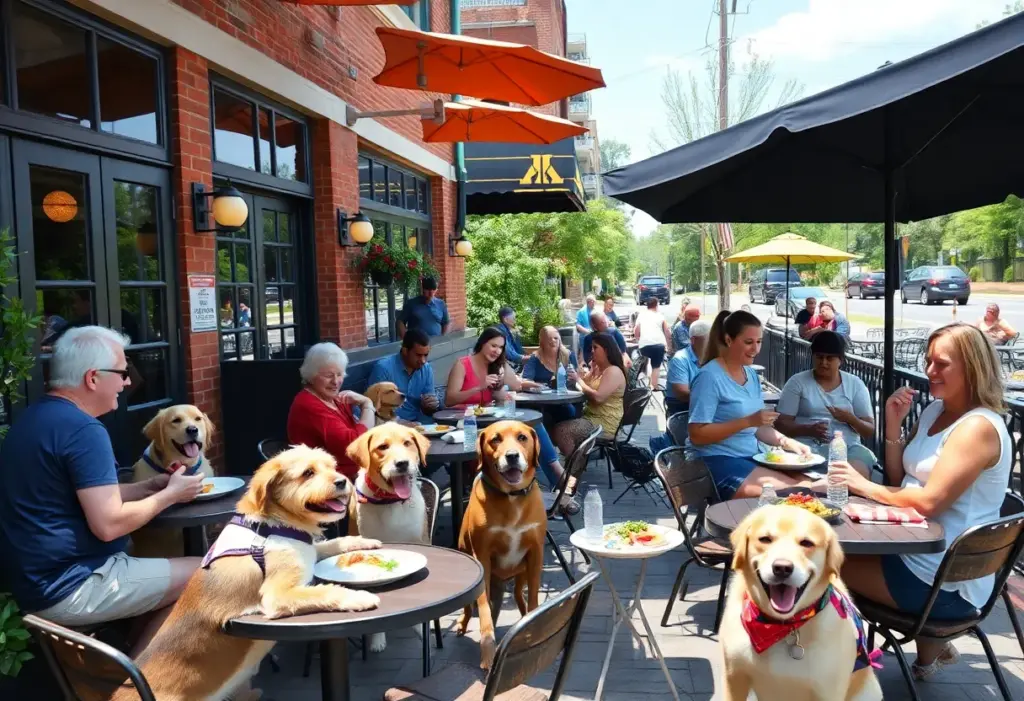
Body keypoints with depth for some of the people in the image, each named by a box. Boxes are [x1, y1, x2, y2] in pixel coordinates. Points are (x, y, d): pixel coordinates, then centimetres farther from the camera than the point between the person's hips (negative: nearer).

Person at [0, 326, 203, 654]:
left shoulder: (36, 416, 10)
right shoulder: (82, 429, -21)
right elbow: (108, 524, -24)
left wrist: (151, 486, 8)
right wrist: (170, 495, -8)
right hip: (66, 589, -10)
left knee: (176, 568, 19)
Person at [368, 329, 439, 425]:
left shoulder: (427, 369, 5)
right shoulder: (384, 368, -13)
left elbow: (426, 411, 12)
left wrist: (431, 405, -11)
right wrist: (400, 422, -28)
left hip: (417, 423, 5)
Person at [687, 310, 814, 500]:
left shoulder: (751, 374, 11)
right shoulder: (710, 376, -14)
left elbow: (757, 427, 15)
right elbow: (697, 435, -18)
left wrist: (787, 441, -4)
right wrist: (748, 421, -23)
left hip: (751, 457, 8)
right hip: (719, 462, -8)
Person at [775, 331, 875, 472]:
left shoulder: (855, 384, 12)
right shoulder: (797, 382, 6)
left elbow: (870, 432, 10)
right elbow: (781, 424, 1)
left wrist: (850, 419, -11)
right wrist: (809, 430, -18)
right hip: (808, 447, -1)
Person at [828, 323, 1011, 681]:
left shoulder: (979, 427, -21)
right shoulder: (934, 410, 7)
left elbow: (928, 502, -27)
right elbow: (899, 481, 9)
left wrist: (865, 487, -17)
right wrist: (893, 424, -4)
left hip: (946, 583, -9)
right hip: (919, 554, 9)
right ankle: (931, 649, 23)